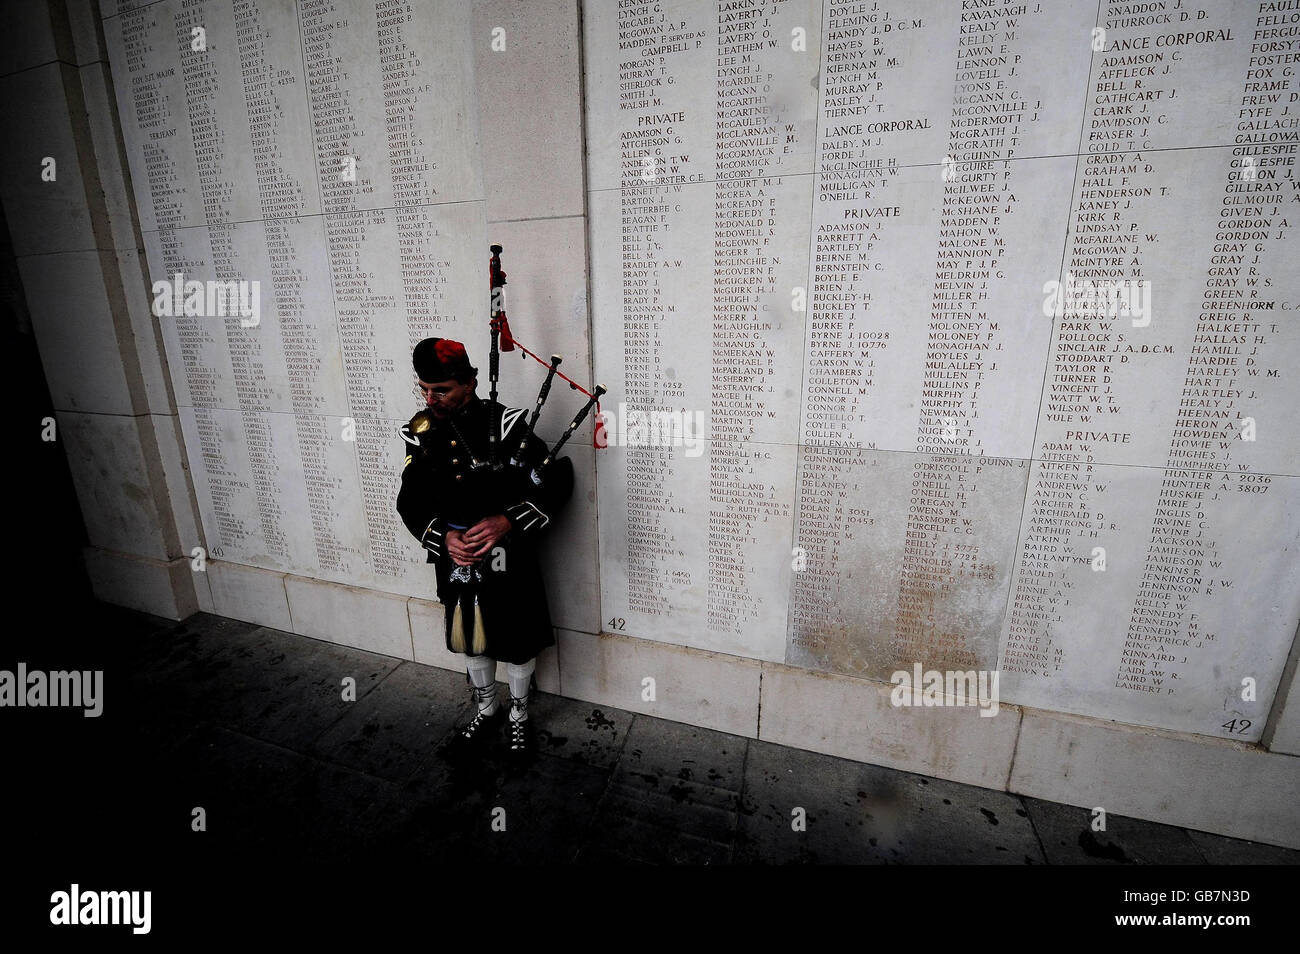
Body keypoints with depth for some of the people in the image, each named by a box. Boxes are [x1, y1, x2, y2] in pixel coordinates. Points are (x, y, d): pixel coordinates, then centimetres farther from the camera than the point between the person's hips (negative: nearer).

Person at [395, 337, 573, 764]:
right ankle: (486, 712, 48)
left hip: (509, 561, -4)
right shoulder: (419, 431, -3)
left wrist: (507, 521, -26)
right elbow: (411, 501, 0)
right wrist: (443, 537, -18)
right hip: (455, 560, 4)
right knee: (469, 641, 22)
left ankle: (518, 716, 41)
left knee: (517, 642, 14)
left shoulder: (506, 424, -17)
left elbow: (559, 478, -16)